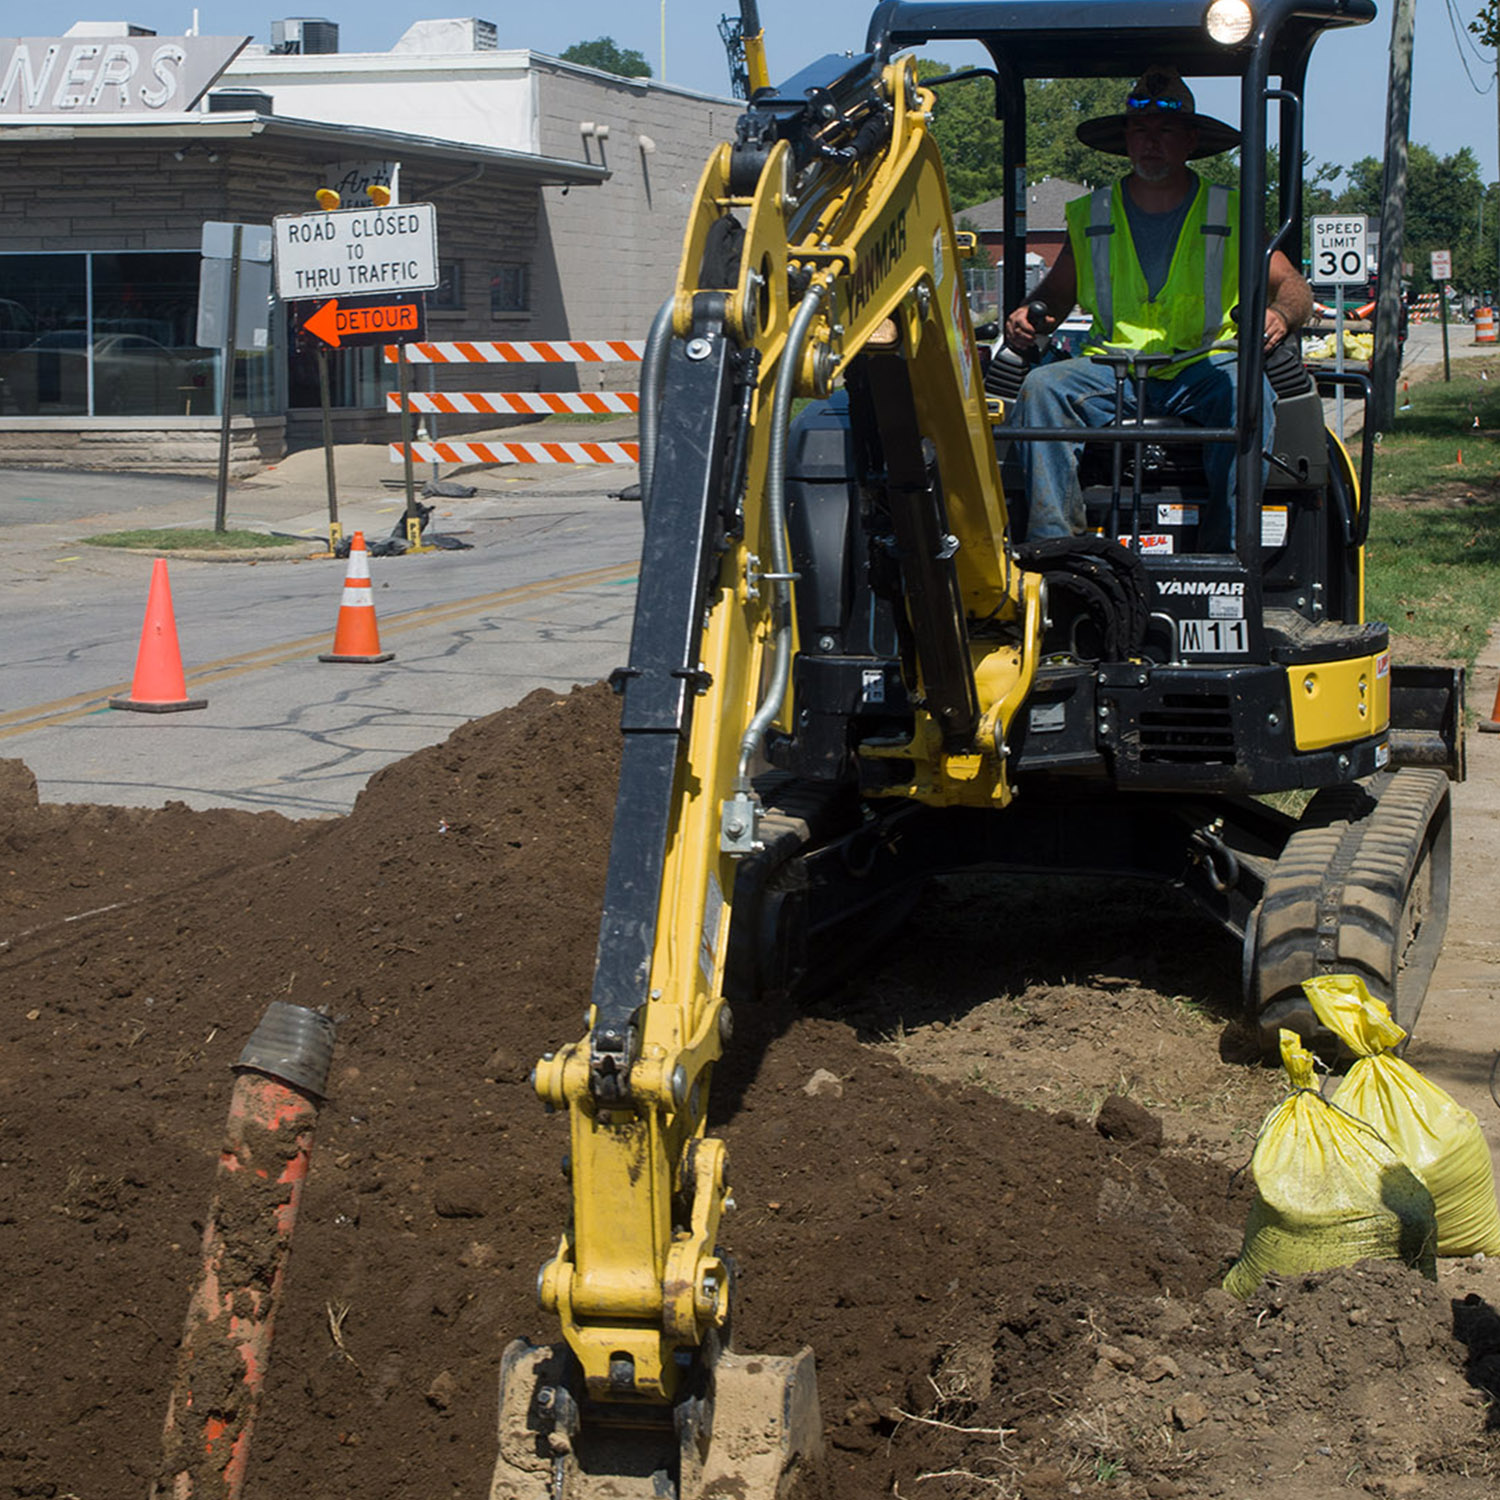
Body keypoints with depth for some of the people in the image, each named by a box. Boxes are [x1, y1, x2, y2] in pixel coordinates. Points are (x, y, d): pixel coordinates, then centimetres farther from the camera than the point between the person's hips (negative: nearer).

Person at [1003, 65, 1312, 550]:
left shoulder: (1230, 215, 10)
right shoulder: (1092, 216, 14)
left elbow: (1293, 285, 9)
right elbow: (1055, 294, 22)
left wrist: (1279, 315, -16)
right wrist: (1029, 316, -2)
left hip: (1204, 368, -1)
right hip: (1110, 367, 2)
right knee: (1042, 386, -27)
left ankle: (1228, 555, -37)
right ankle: (1052, 542, -34)